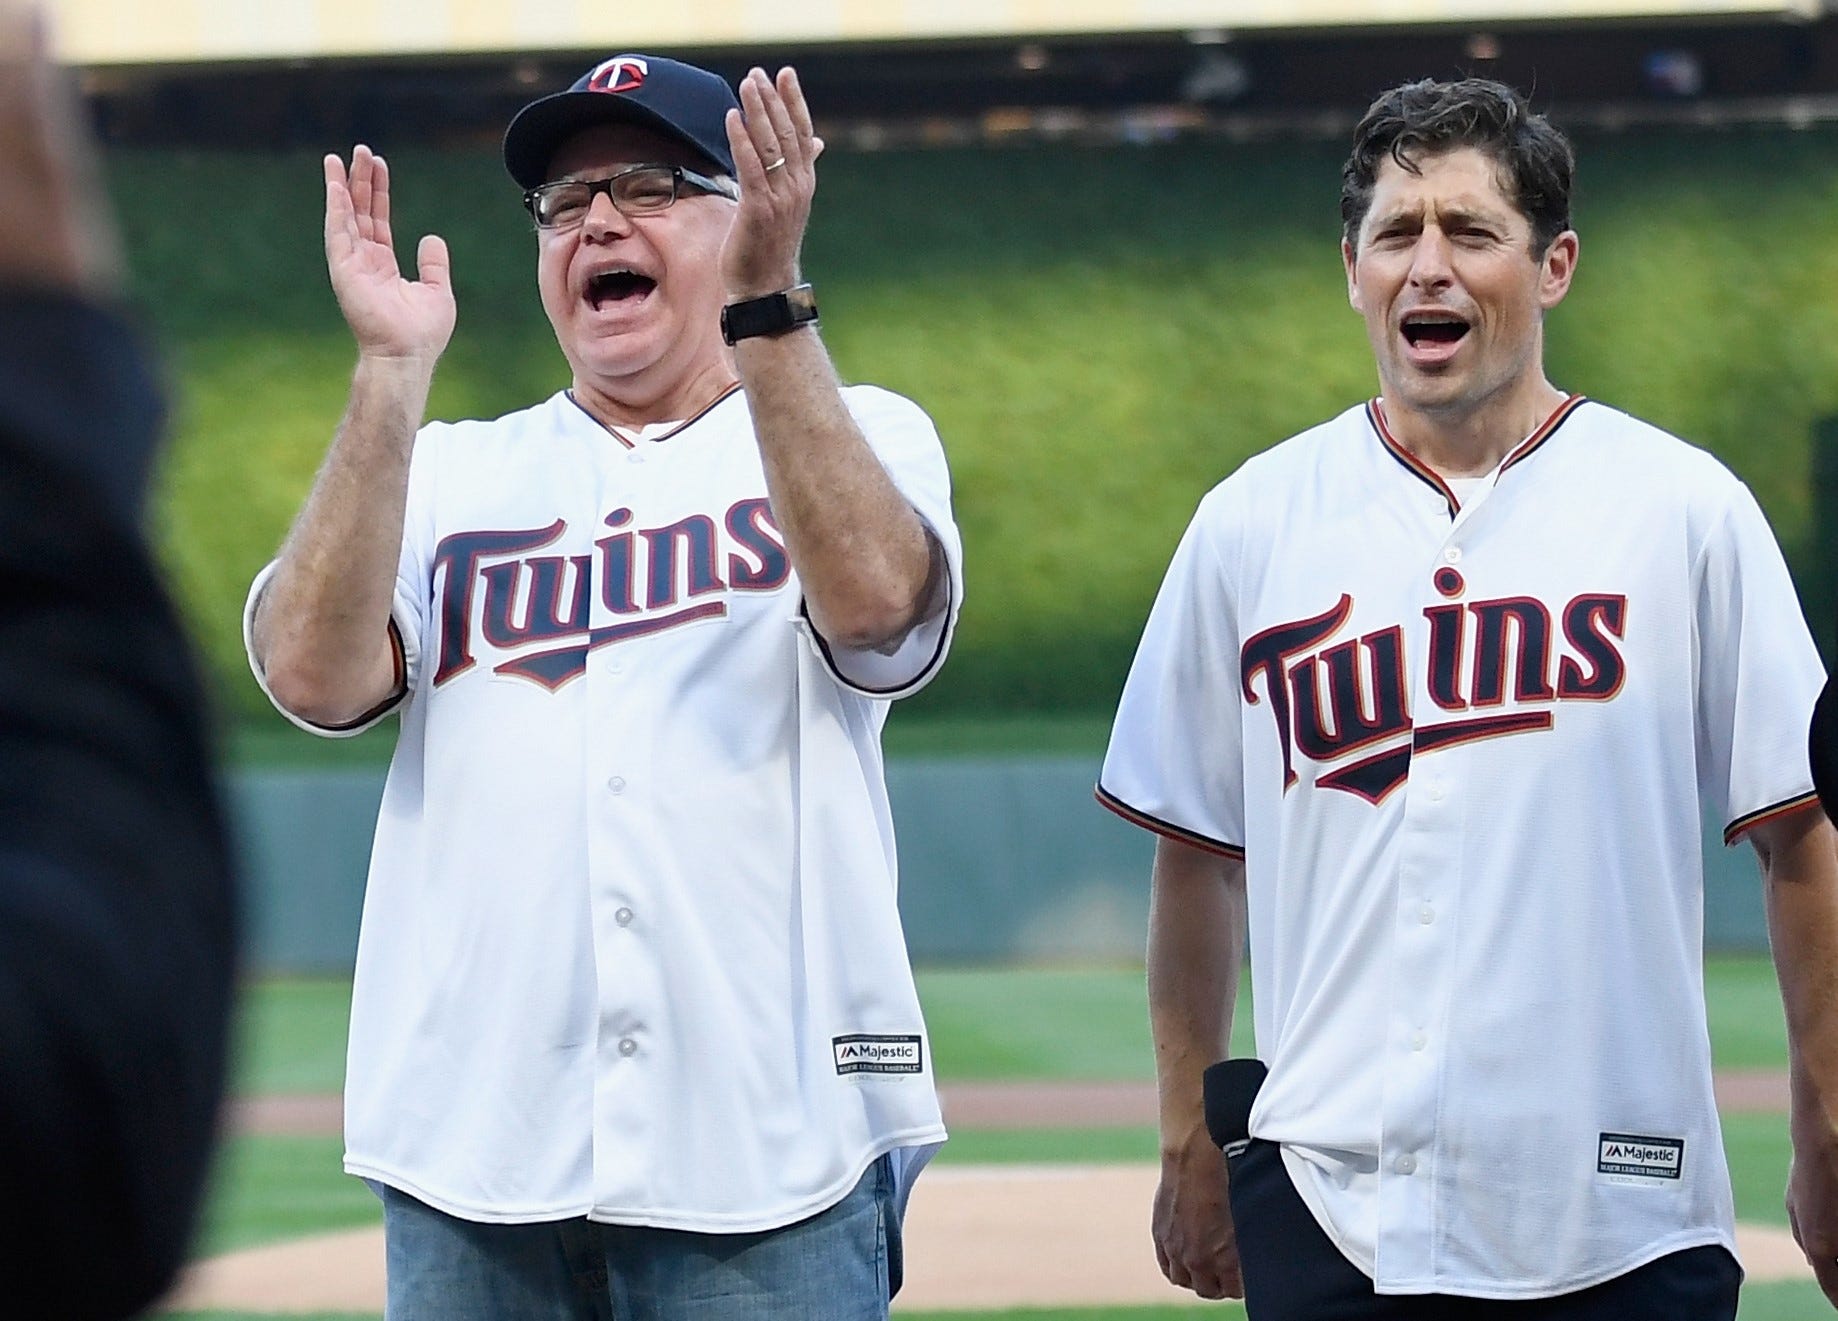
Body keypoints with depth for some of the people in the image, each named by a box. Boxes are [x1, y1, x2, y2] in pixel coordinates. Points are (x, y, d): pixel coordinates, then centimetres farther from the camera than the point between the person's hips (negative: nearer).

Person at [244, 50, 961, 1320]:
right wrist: (393, 371, -9)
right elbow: (313, 674, -3)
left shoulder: (858, 436, 10)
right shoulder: (446, 473, 16)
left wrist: (768, 310, -22)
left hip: (771, 1147, -2)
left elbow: (876, 599, -14)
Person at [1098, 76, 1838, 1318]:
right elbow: (1197, 853, 13)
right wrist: (1190, 1144, 12)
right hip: (1329, 1208, 1)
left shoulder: (1685, 508, 2)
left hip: (1621, 1213, -1)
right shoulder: (1250, 525, 7)